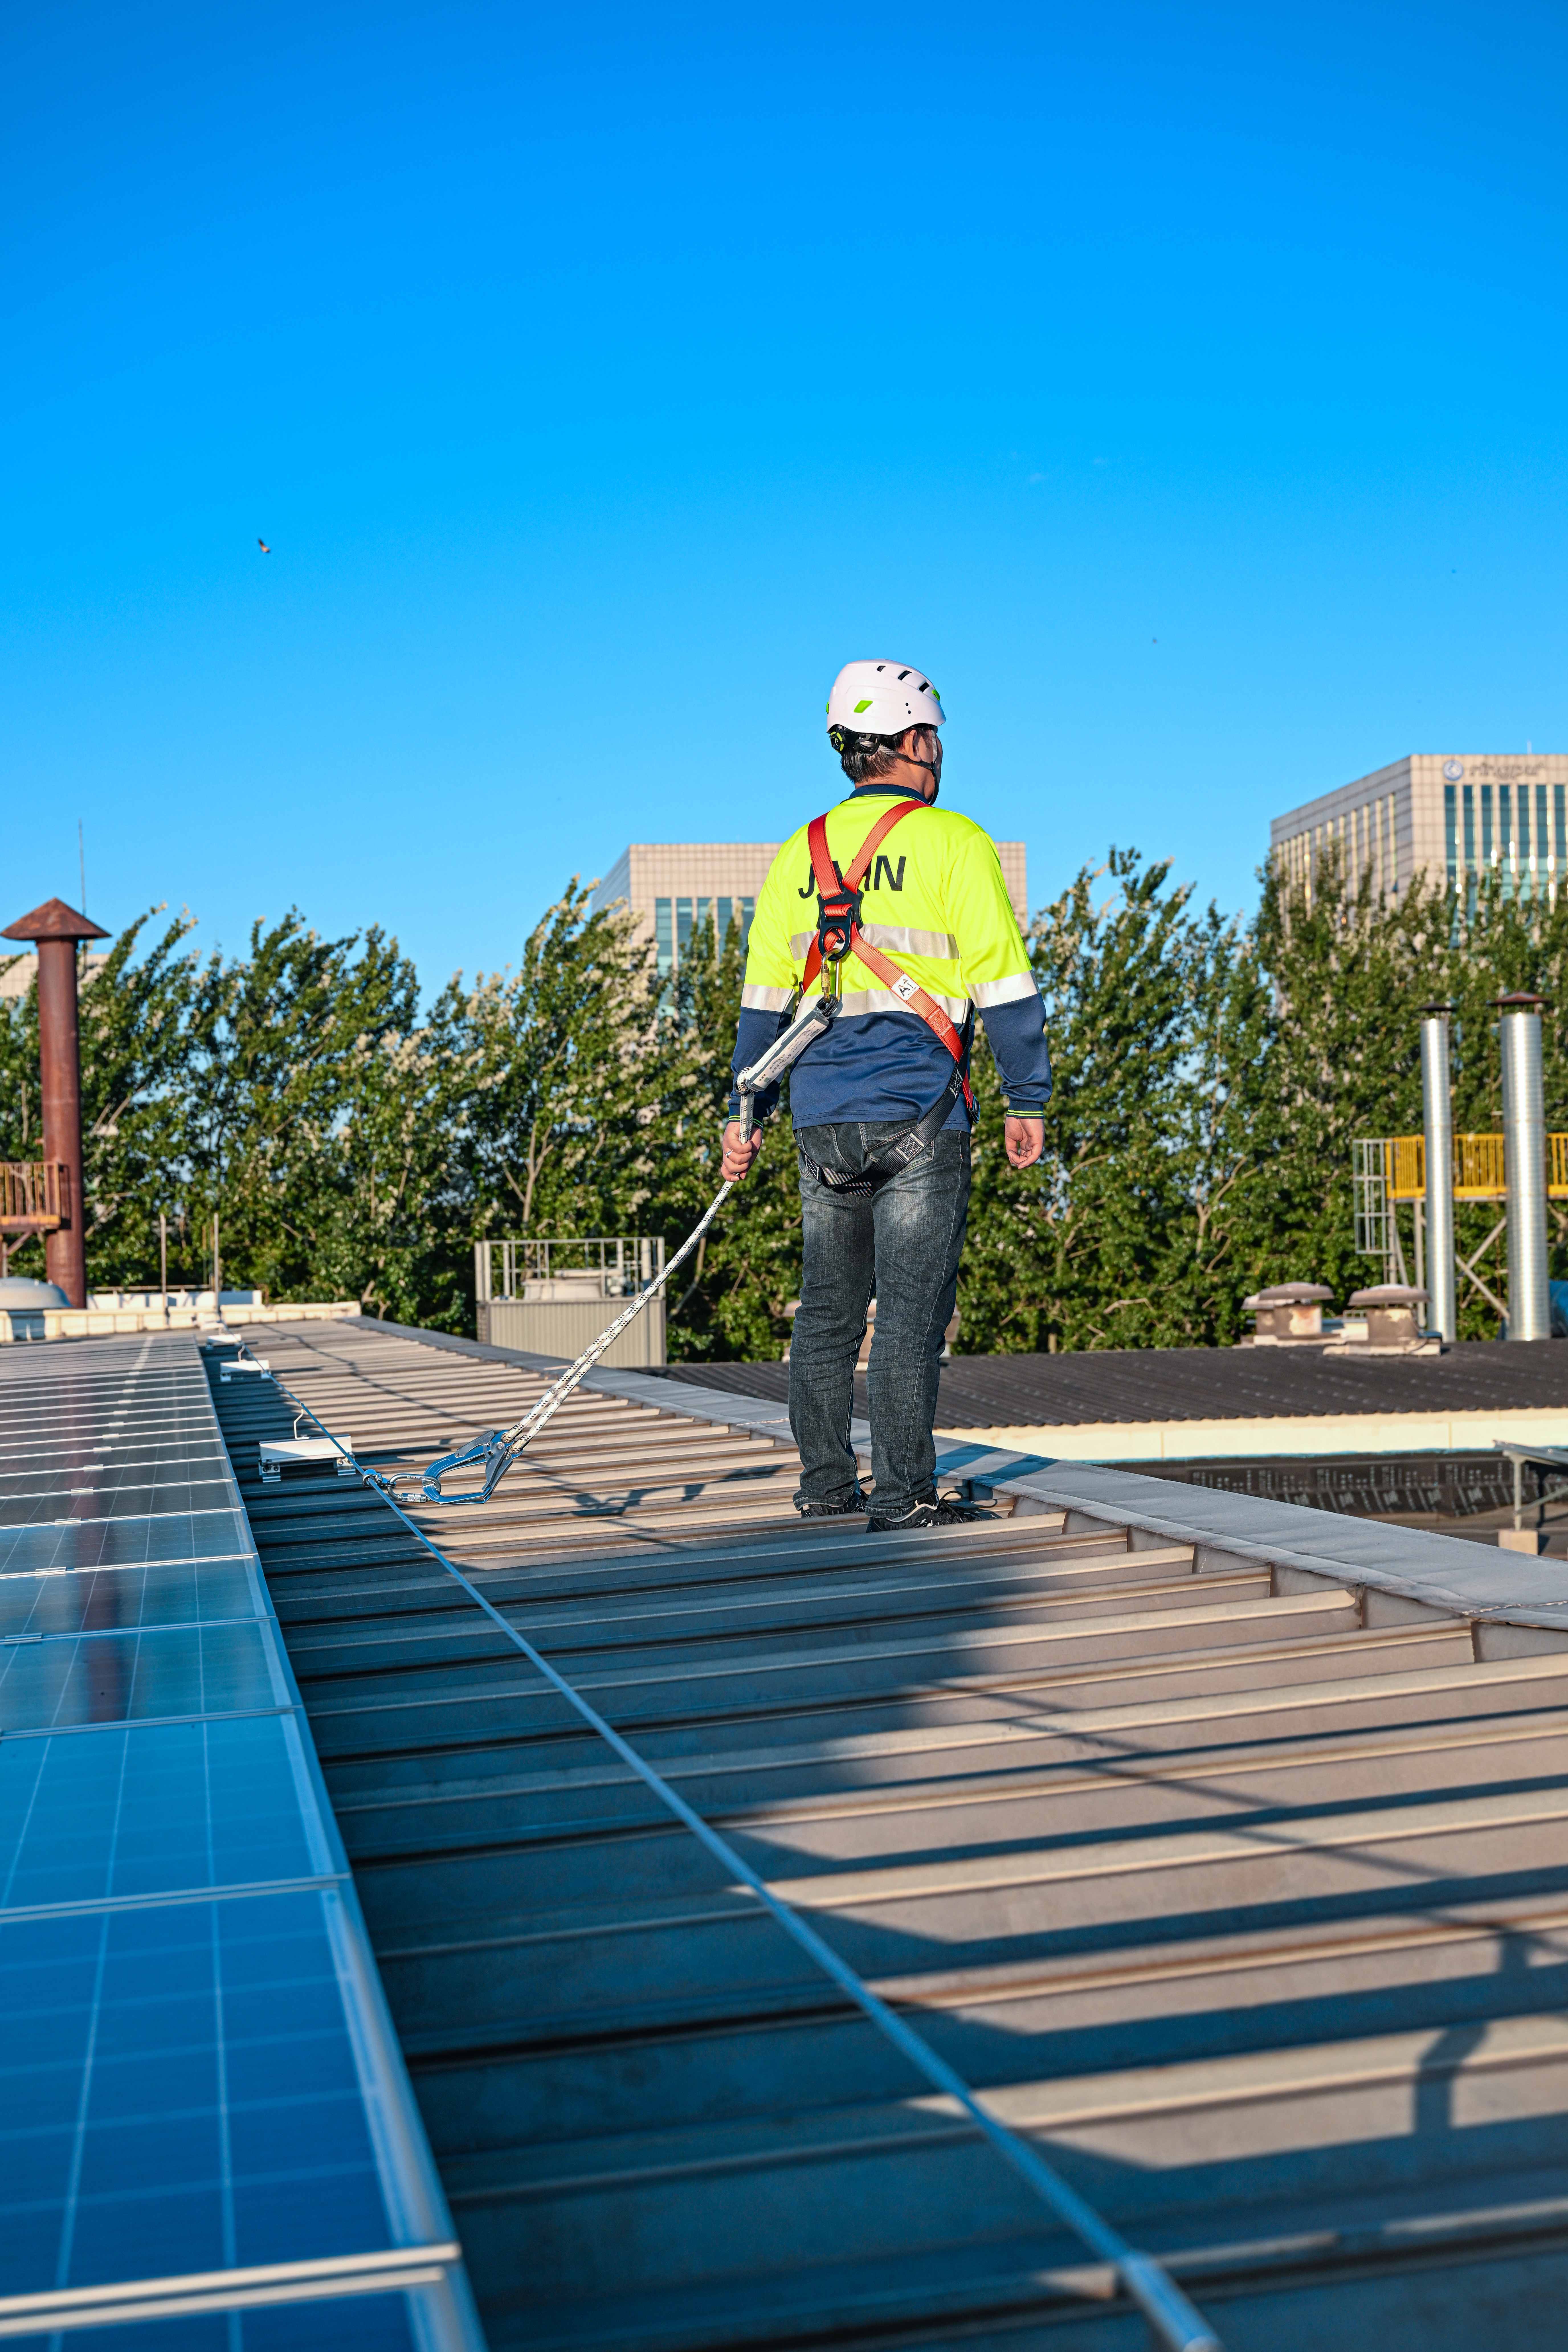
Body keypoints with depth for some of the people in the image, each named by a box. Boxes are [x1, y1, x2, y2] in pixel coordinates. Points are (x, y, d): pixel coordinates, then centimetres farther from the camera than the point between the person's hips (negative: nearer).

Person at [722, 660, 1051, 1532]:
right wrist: (1029, 1099, 0)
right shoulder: (954, 842, -4)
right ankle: (904, 1493, -2)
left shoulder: (801, 854, 10)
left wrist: (745, 1114, 16)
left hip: (824, 1114, 5)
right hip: (918, 1111, -5)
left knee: (829, 1304, 13)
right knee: (913, 1305, -2)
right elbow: (1004, 985, -6)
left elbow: (764, 998, 11)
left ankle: (825, 1484, 18)